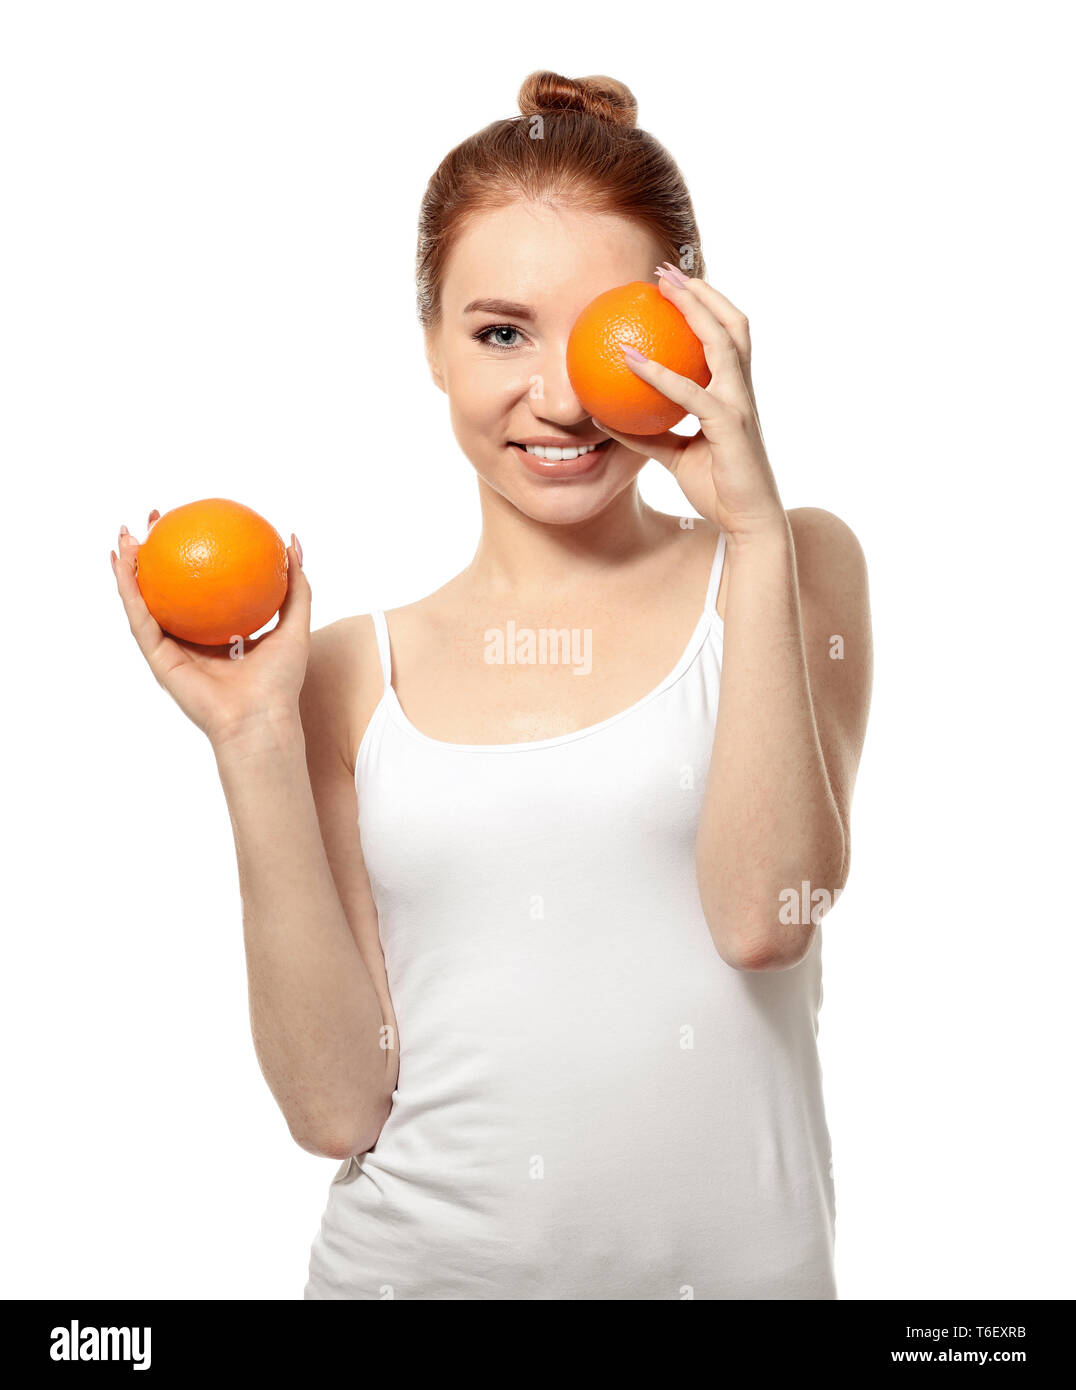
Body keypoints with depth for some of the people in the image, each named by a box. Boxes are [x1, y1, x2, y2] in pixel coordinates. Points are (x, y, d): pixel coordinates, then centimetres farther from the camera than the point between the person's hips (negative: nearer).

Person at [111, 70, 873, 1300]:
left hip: (737, 1259, 0)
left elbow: (764, 915, -17)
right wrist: (255, 742, -14)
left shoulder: (794, 570, -3)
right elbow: (335, 1106, -7)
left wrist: (755, 524, -18)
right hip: (418, 1259, 1)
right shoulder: (349, 672, -2)